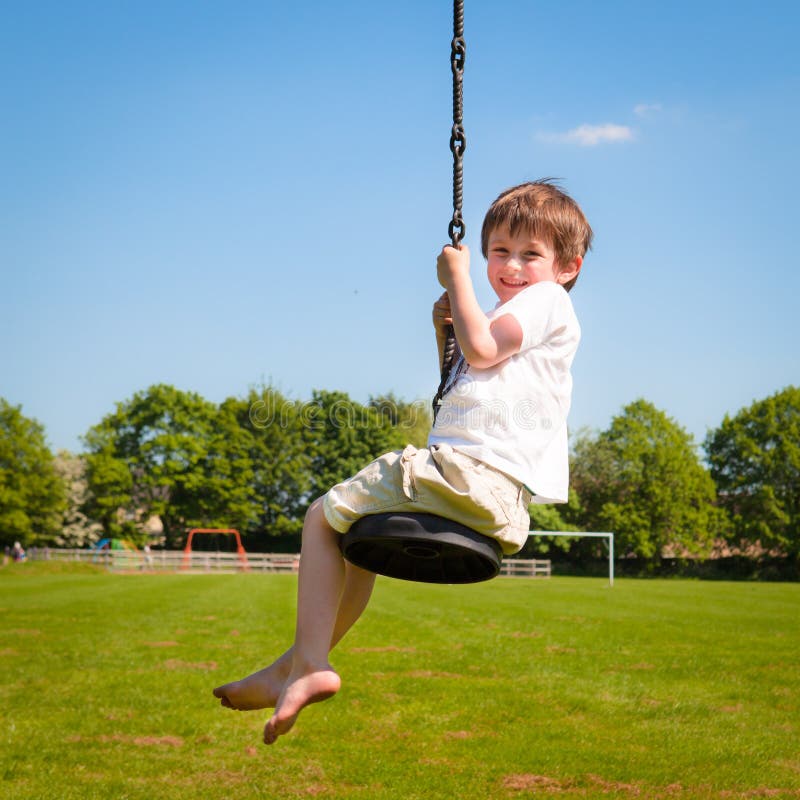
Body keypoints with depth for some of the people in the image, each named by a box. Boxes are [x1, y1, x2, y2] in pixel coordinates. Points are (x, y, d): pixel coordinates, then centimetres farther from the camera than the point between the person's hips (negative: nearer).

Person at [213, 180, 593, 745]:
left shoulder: (545, 299, -2)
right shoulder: (513, 315, 28)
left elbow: (481, 348, -20)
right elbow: (460, 392, 32)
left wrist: (456, 277, -6)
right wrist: (443, 330, 18)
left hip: (478, 474, -11)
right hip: (479, 482, 11)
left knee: (325, 515, -5)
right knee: (357, 525, 27)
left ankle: (309, 666, -11)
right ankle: (296, 665, 25)